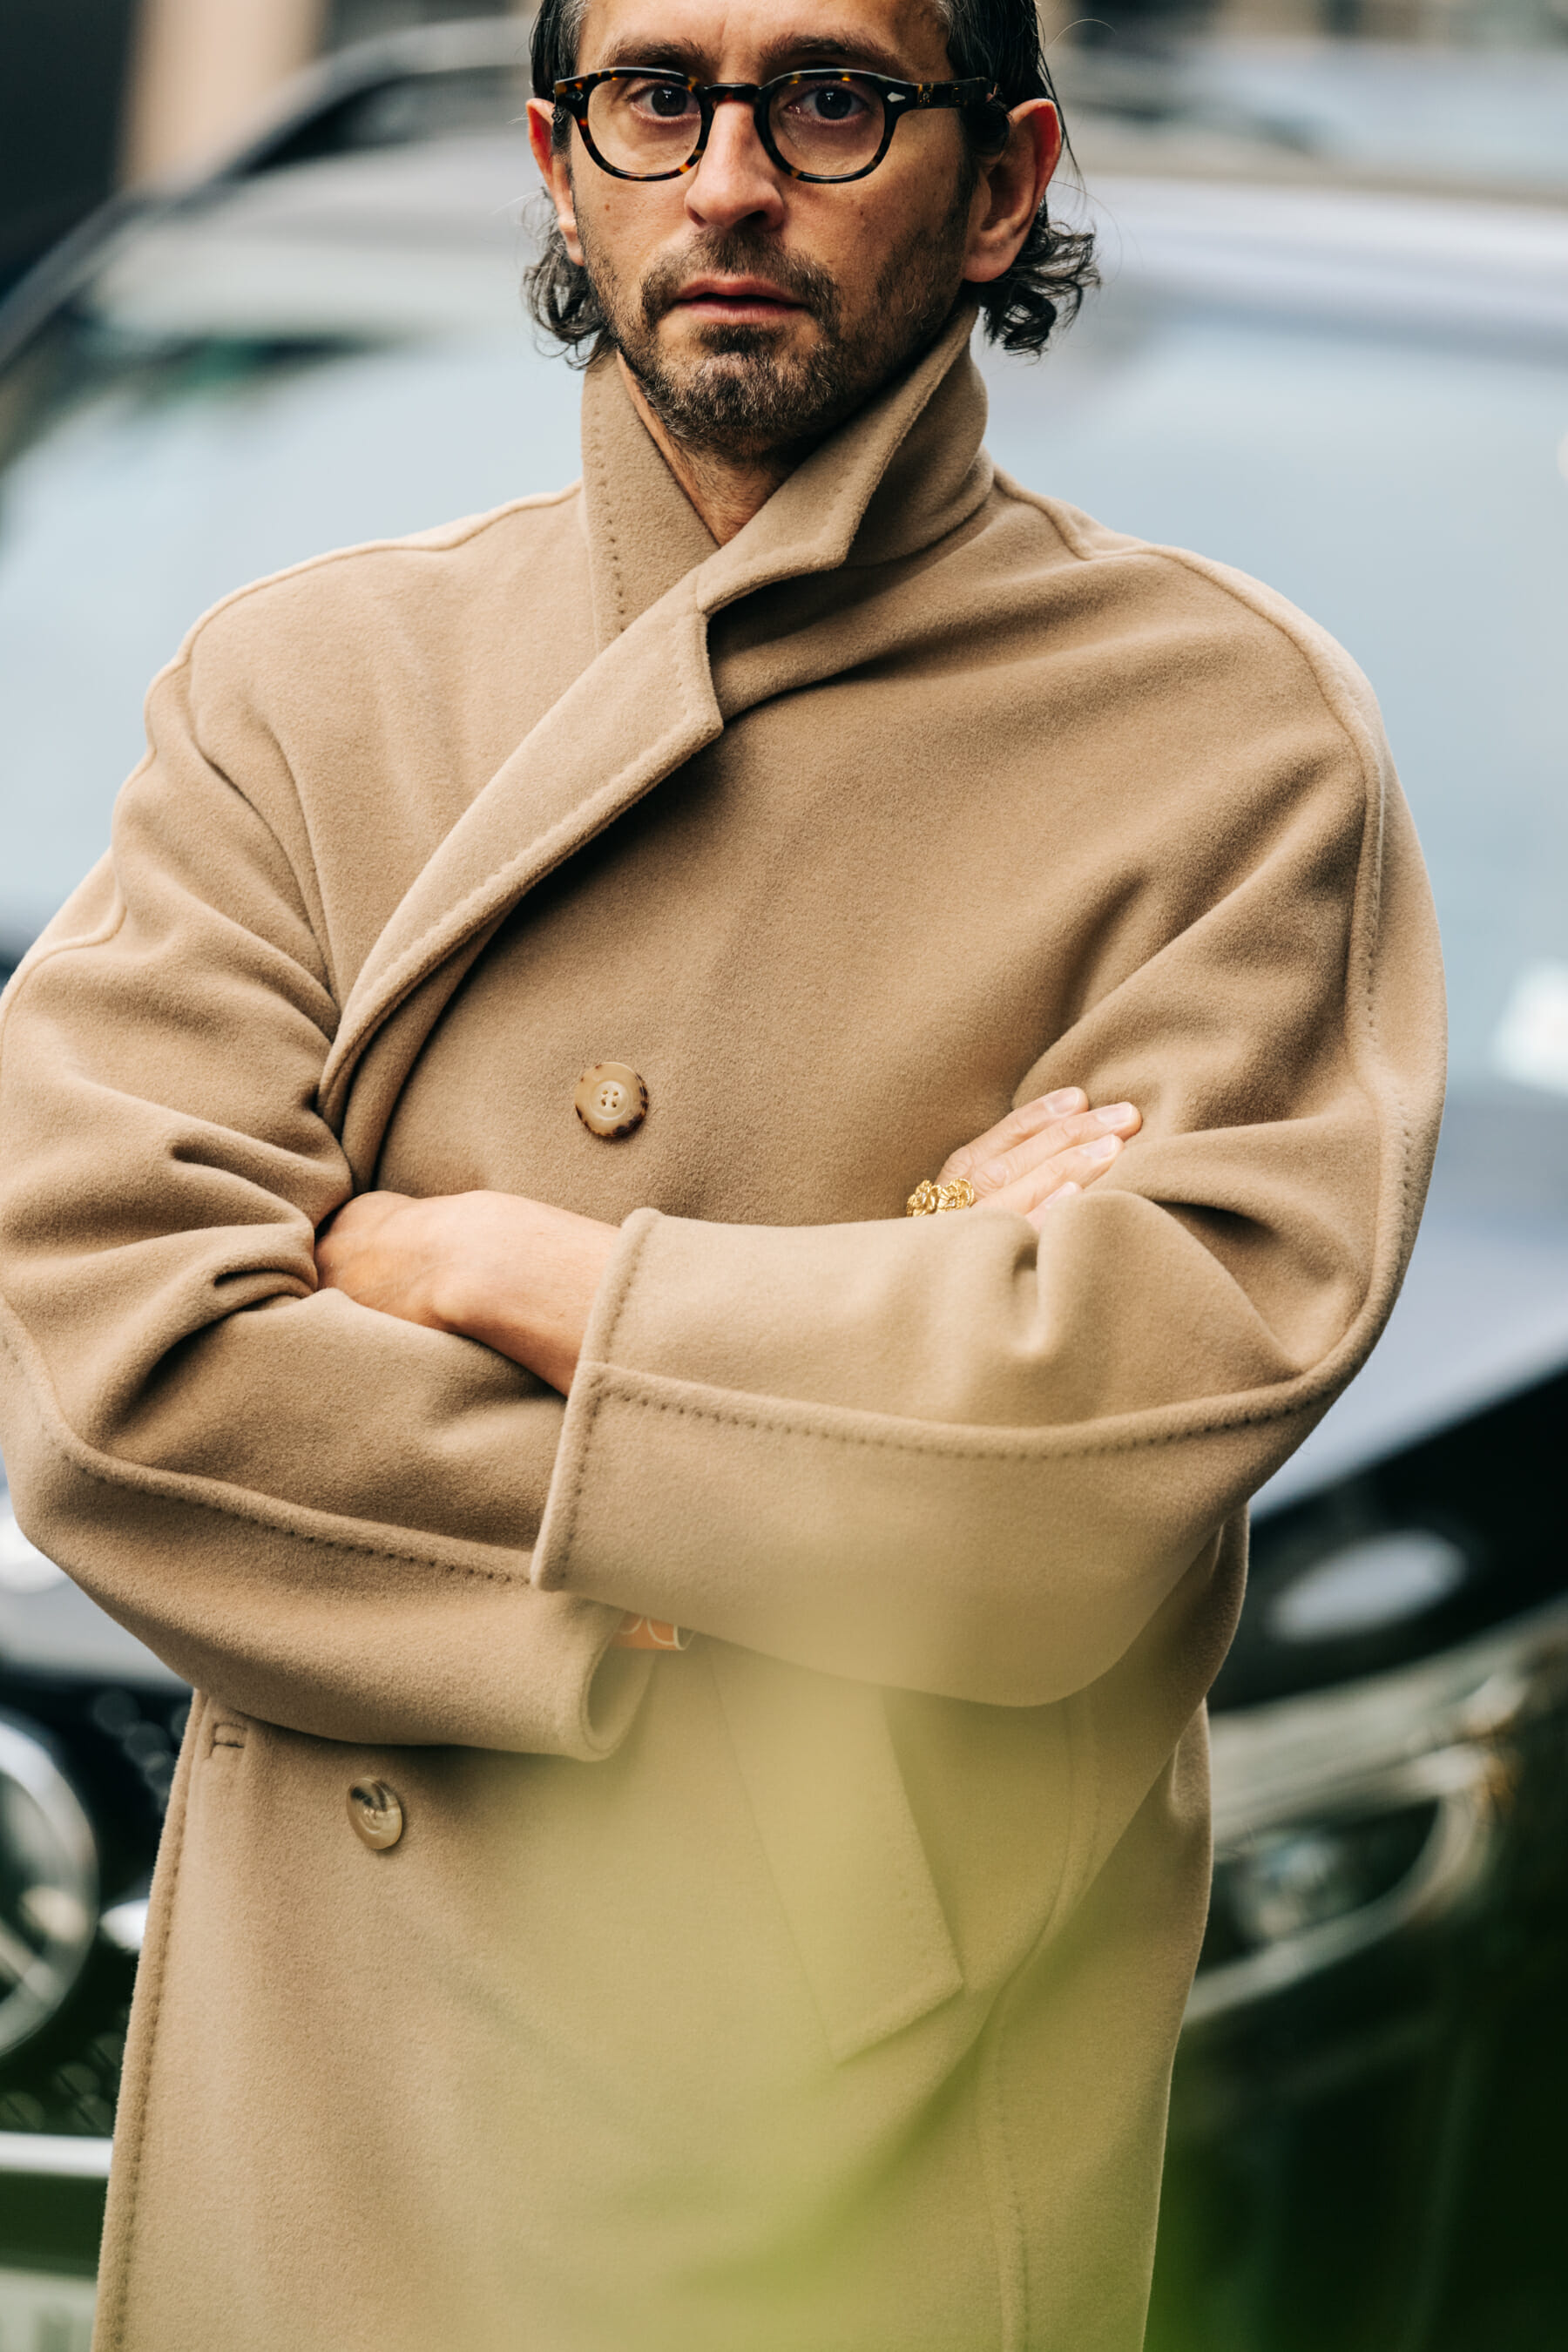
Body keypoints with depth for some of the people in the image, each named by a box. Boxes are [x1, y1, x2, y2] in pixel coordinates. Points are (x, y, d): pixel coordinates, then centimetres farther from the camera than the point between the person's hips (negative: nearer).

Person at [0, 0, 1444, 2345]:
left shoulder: (1221, 729, -5)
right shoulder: (309, 685, 2)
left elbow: (1146, 1412, -18)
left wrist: (482, 1263, -12)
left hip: (895, 2137, -2)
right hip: (337, 2098, 2)